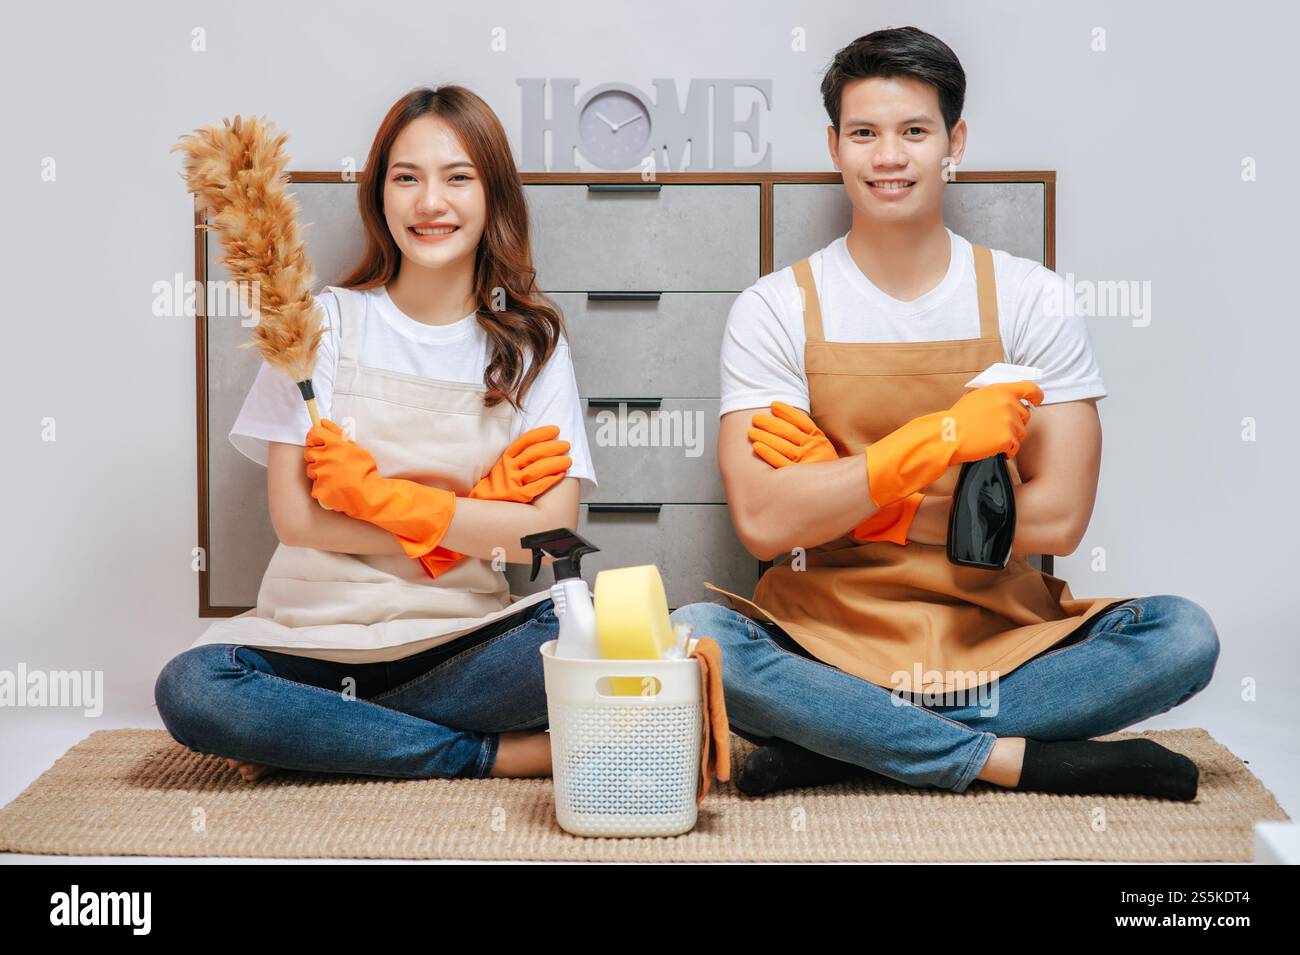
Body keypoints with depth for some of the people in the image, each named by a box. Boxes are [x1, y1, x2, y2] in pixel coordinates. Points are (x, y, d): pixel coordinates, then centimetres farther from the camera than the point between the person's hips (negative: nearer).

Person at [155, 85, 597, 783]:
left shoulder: (531, 340, 5)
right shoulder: (328, 321, 3)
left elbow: (549, 535, -7)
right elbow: (293, 514, -7)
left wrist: (380, 494, -12)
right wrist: (474, 523, -8)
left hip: (465, 640, 1)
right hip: (317, 633, 0)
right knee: (189, 689, -30)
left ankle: (316, 731, -14)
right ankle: (485, 755, -17)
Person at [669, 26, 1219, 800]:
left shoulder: (1029, 299, 3)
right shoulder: (776, 309, 1)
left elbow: (1058, 519, -7)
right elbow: (763, 521, -12)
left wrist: (844, 493, -8)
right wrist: (941, 438, -18)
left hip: (1001, 641, 2)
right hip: (826, 640, -1)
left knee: (1183, 636, -24)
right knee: (690, 637, -31)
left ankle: (842, 745, -21)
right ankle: (1012, 760, -22)